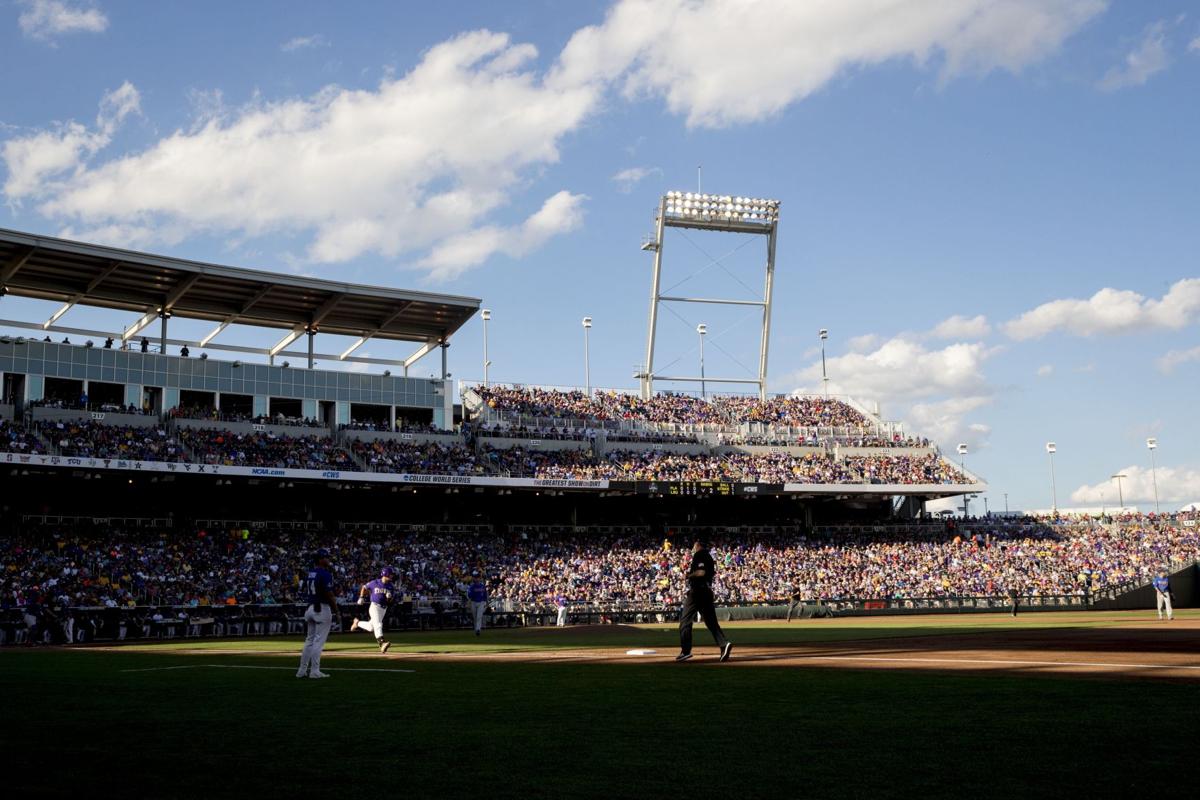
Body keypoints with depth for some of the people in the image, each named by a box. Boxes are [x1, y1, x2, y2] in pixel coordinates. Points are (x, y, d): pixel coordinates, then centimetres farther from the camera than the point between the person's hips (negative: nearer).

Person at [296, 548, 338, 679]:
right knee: (319, 640, -4)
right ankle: (315, 671, -5)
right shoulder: (325, 574, -14)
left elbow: (304, 589, 16)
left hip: (310, 608, 8)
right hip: (322, 608, -8)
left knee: (310, 639, 15)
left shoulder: (310, 573, 11)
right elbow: (329, 594, -18)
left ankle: (302, 670, 16)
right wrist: (335, 608, -5)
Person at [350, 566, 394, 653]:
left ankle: (357, 623, 38)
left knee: (371, 627, 13)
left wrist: (389, 597, -14)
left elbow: (390, 601, 9)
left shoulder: (390, 586, 5)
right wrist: (361, 598, 2)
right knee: (378, 625, -22)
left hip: (384, 609, 5)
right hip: (375, 606, -5)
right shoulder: (374, 583, -6)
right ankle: (382, 642, -34)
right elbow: (364, 587, 11)